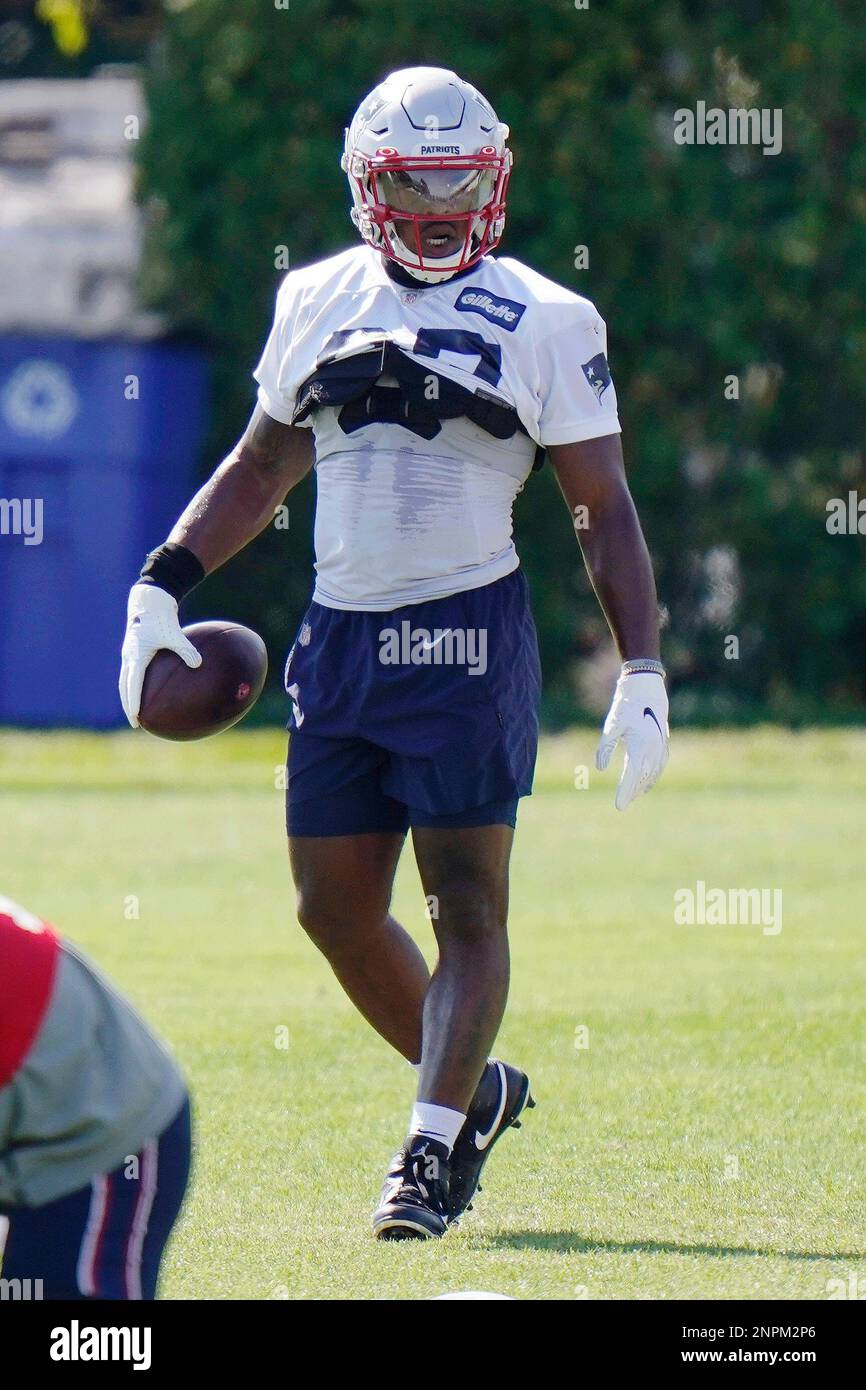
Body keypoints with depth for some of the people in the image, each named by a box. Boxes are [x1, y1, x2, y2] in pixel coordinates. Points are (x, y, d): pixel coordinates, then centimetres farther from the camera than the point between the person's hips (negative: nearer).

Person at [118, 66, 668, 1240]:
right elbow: (263, 466, 21)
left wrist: (643, 675, -8)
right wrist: (159, 587, 12)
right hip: (340, 636, 5)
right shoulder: (317, 304, 10)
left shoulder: (545, 324, -3)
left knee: (466, 902, -6)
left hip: (468, 635, -5)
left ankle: (433, 1143, -3)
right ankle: (475, 1087, 24)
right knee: (335, 909, 7)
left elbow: (603, 511, -1)